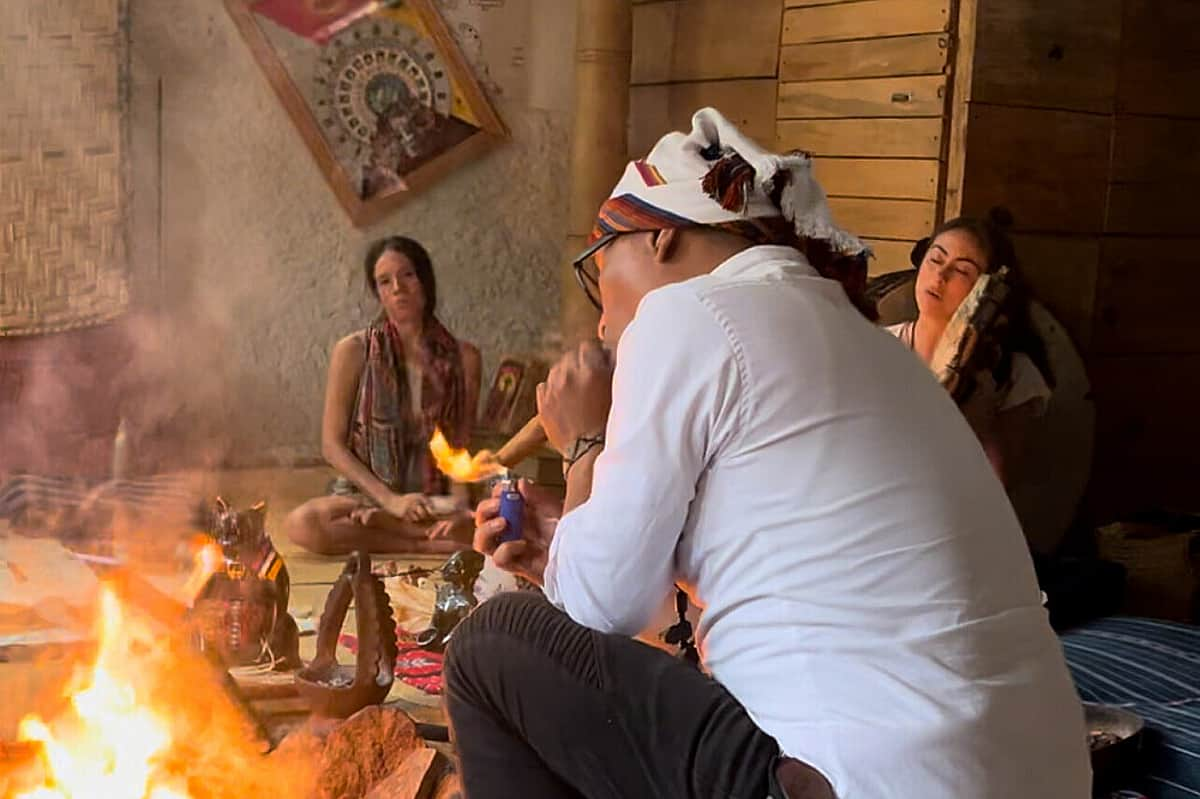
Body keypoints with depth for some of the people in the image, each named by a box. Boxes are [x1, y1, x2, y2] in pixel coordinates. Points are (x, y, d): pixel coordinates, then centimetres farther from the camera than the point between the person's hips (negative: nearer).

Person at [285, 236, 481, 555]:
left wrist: (458, 504, -14)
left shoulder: (463, 357, 3)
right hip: (365, 492, 0)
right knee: (304, 523, -34)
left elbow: (461, 446, 5)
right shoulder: (353, 352, -1)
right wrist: (392, 500, -13)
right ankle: (430, 544, -18)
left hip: (437, 500, 0)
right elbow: (333, 446, -2)